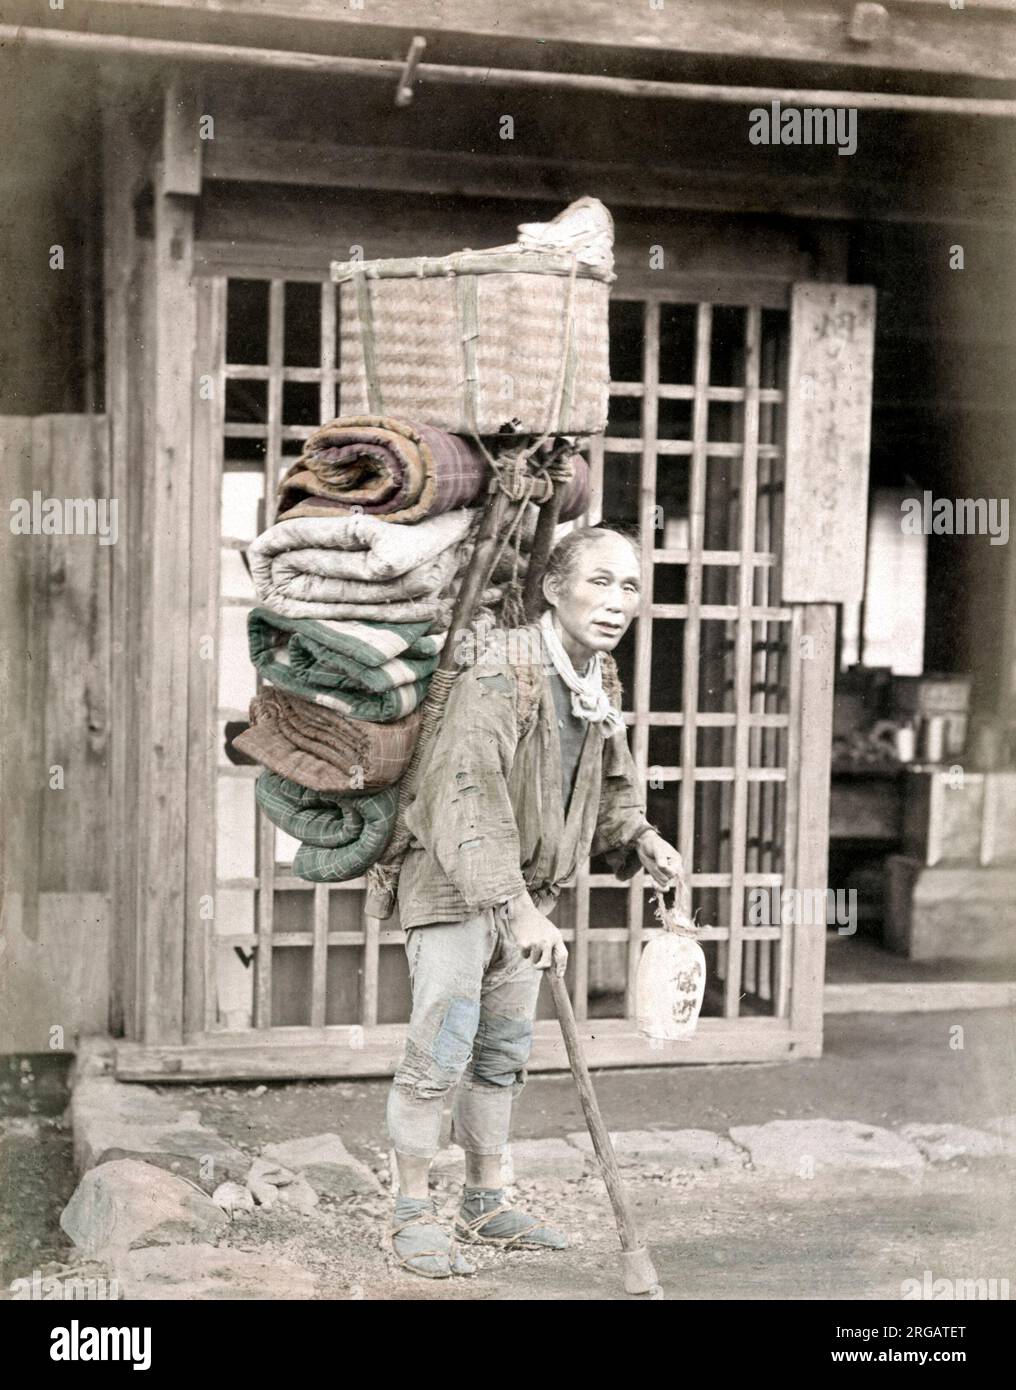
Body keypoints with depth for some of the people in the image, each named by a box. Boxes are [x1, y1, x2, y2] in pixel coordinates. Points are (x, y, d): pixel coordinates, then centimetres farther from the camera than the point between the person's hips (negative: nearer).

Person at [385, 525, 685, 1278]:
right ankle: (414, 1211, 8)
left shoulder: (602, 679, 2)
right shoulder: (499, 673, -26)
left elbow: (612, 780, 17)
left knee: (505, 1051, 15)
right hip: (453, 880, -8)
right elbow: (471, 797, -33)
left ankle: (486, 1204, 28)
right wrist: (517, 909, -40)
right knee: (441, 1049, -9)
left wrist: (641, 840, -3)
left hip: (523, 887, 8)